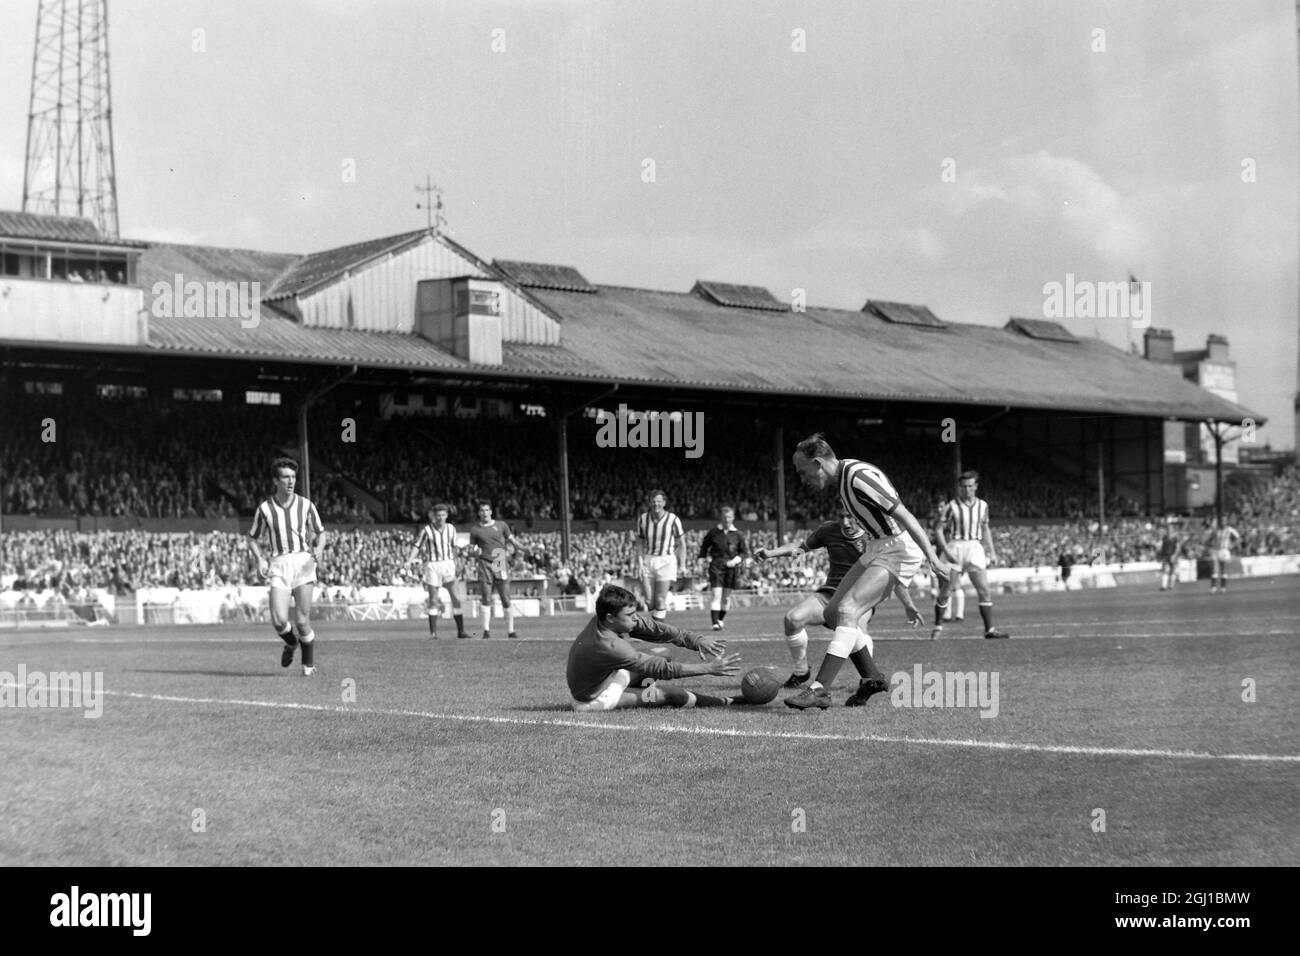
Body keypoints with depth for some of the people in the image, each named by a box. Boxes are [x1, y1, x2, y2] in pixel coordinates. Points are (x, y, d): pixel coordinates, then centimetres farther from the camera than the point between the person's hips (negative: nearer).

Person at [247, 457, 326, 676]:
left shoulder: (306, 505, 4)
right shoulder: (265, 508, 3)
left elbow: (320, 533, 13)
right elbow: (252, 537, 15)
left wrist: (319, 549, -9)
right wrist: (260, 560, -2)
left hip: (303, 562, 0)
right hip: (278, 565, 0)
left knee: (302, 620, -8)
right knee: (279, 620, -13)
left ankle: (309, 664, 14)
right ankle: (291, 643, 22)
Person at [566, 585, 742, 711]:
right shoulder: (609, 646, -37)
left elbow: (656, 629, -11)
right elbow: (663, 670, -32)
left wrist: (696, 640, -22)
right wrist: (709, 668, -28)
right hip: (595, 699, -9)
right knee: (674, 695, -15)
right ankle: (727, 703, 2)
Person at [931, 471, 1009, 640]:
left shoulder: (982, 505, 8)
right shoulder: (951, 507, -6)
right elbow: (938, 530, -5)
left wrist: (992, 551, 15)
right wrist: (946, 551, -16)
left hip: (975, 547, 3)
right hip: (955, 547, -3)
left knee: (984, 589, -6)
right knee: (945, 591, 1)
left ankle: (989, 629, -3)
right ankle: (938, 626, 17)